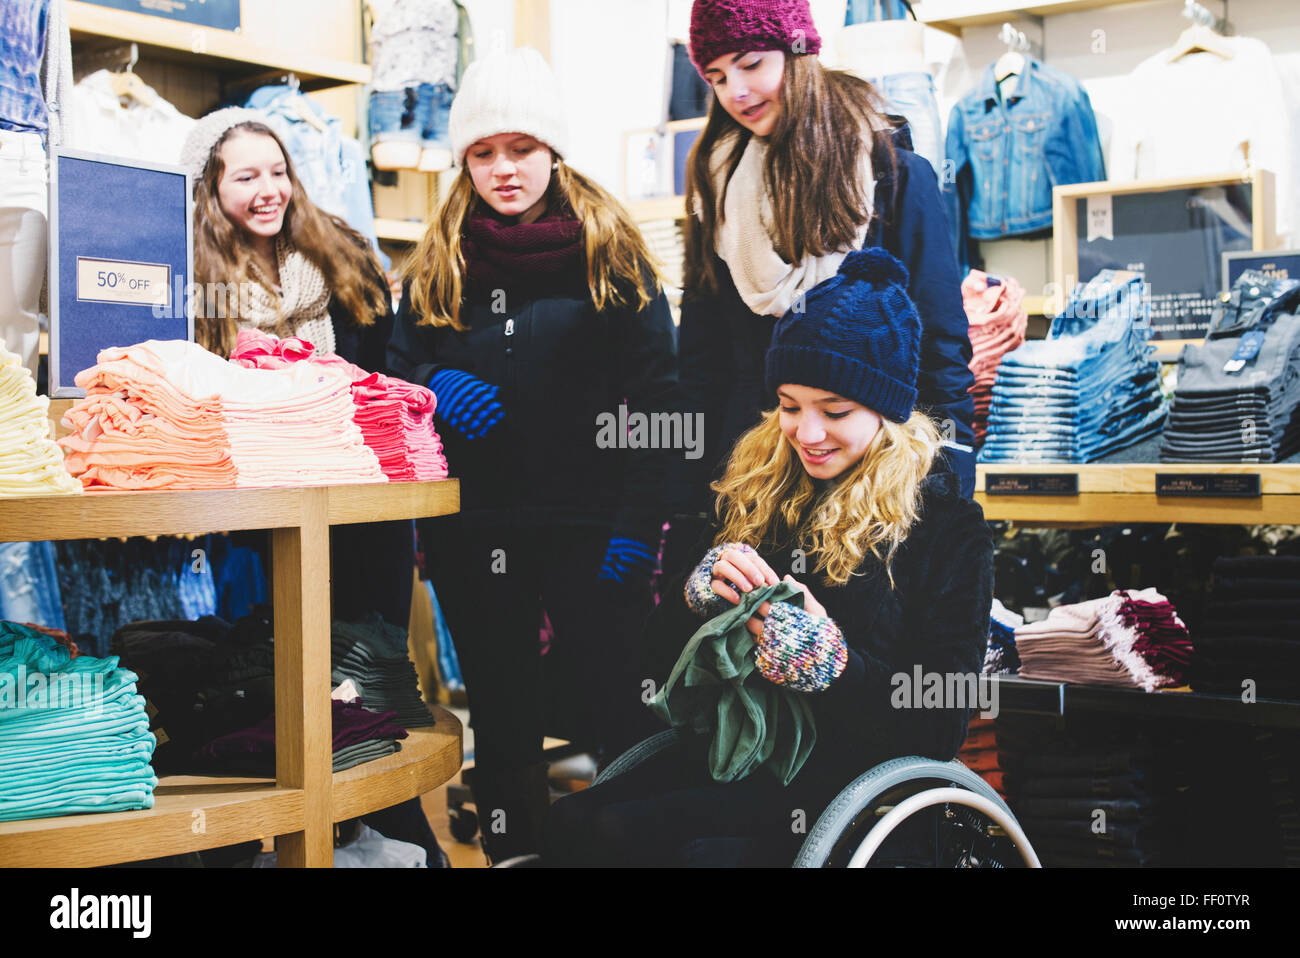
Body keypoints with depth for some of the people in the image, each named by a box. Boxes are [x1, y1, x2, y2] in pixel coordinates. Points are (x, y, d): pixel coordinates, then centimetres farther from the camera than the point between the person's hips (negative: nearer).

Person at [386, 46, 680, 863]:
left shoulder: (611, 251, -1)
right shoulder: (438, 263, 9)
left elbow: (657, 394, -4)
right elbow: (397, 371, 16)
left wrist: (640, 519, -13)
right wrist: (435, 390, -8)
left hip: (589, 520, -3)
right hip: (473, 527, 4)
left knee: (606, 710, -1)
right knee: (501, 714, 14)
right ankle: (511, 848, 27)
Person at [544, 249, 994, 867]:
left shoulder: (946, 524, -1)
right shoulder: (750, 495, 12)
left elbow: (942, 727, -6)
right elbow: (663, 656, 15)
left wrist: (830, 660, -20)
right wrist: (702, 590, -6)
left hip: (841, 781, -4)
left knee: (611, 834, -28)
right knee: (567, 821, -26)